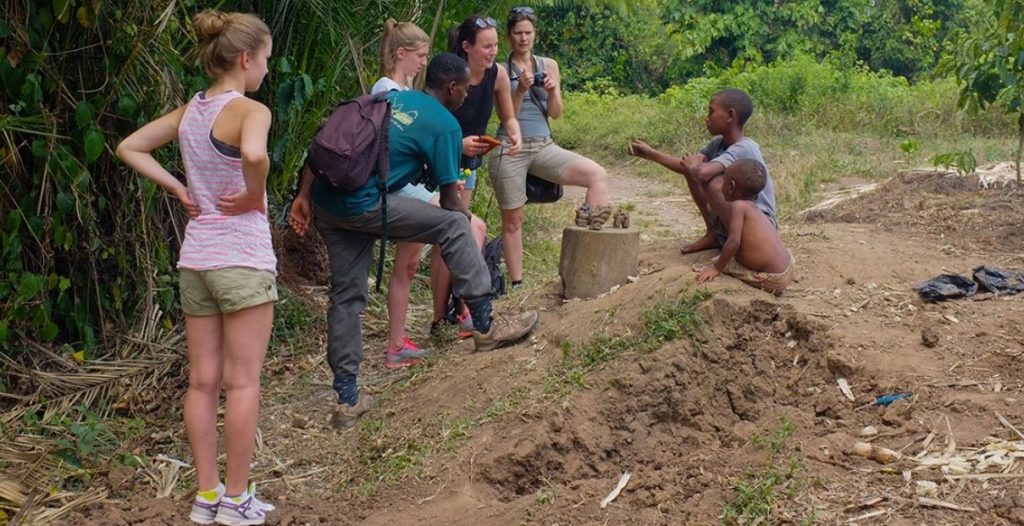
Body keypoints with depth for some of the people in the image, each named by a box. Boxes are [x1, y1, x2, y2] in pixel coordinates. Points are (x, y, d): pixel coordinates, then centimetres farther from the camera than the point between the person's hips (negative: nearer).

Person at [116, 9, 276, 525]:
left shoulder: (189, 111, 8)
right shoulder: (250, 110, -14)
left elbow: (129, 147, 15)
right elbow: (254, 155, -35)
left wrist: (178, 188, 9)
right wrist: (255, 196, -17)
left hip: (195, 258, 7)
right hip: (242, 257, -7)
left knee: (203, 381, 10)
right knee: (242, 382, 2)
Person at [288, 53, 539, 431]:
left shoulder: (388, 97, 22)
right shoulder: (445, 124, 1)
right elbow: (449, 200, 3)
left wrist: (304, 196, 16)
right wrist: (468, 223, 22)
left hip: (325, 202, 8)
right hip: (362, 206, -8)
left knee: (346, 296, 15)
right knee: (455, 226, 4)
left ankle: (347, 400, 20)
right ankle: (485, 326, 10)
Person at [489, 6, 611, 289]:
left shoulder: (549, 65, 9)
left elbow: (556, 113, 7)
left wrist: (551, 91, -11)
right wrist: (521, 89, -17)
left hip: (543, 146, 3)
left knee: (598, 175, -20)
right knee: (513, 219, 2)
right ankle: (516, 284, 14)